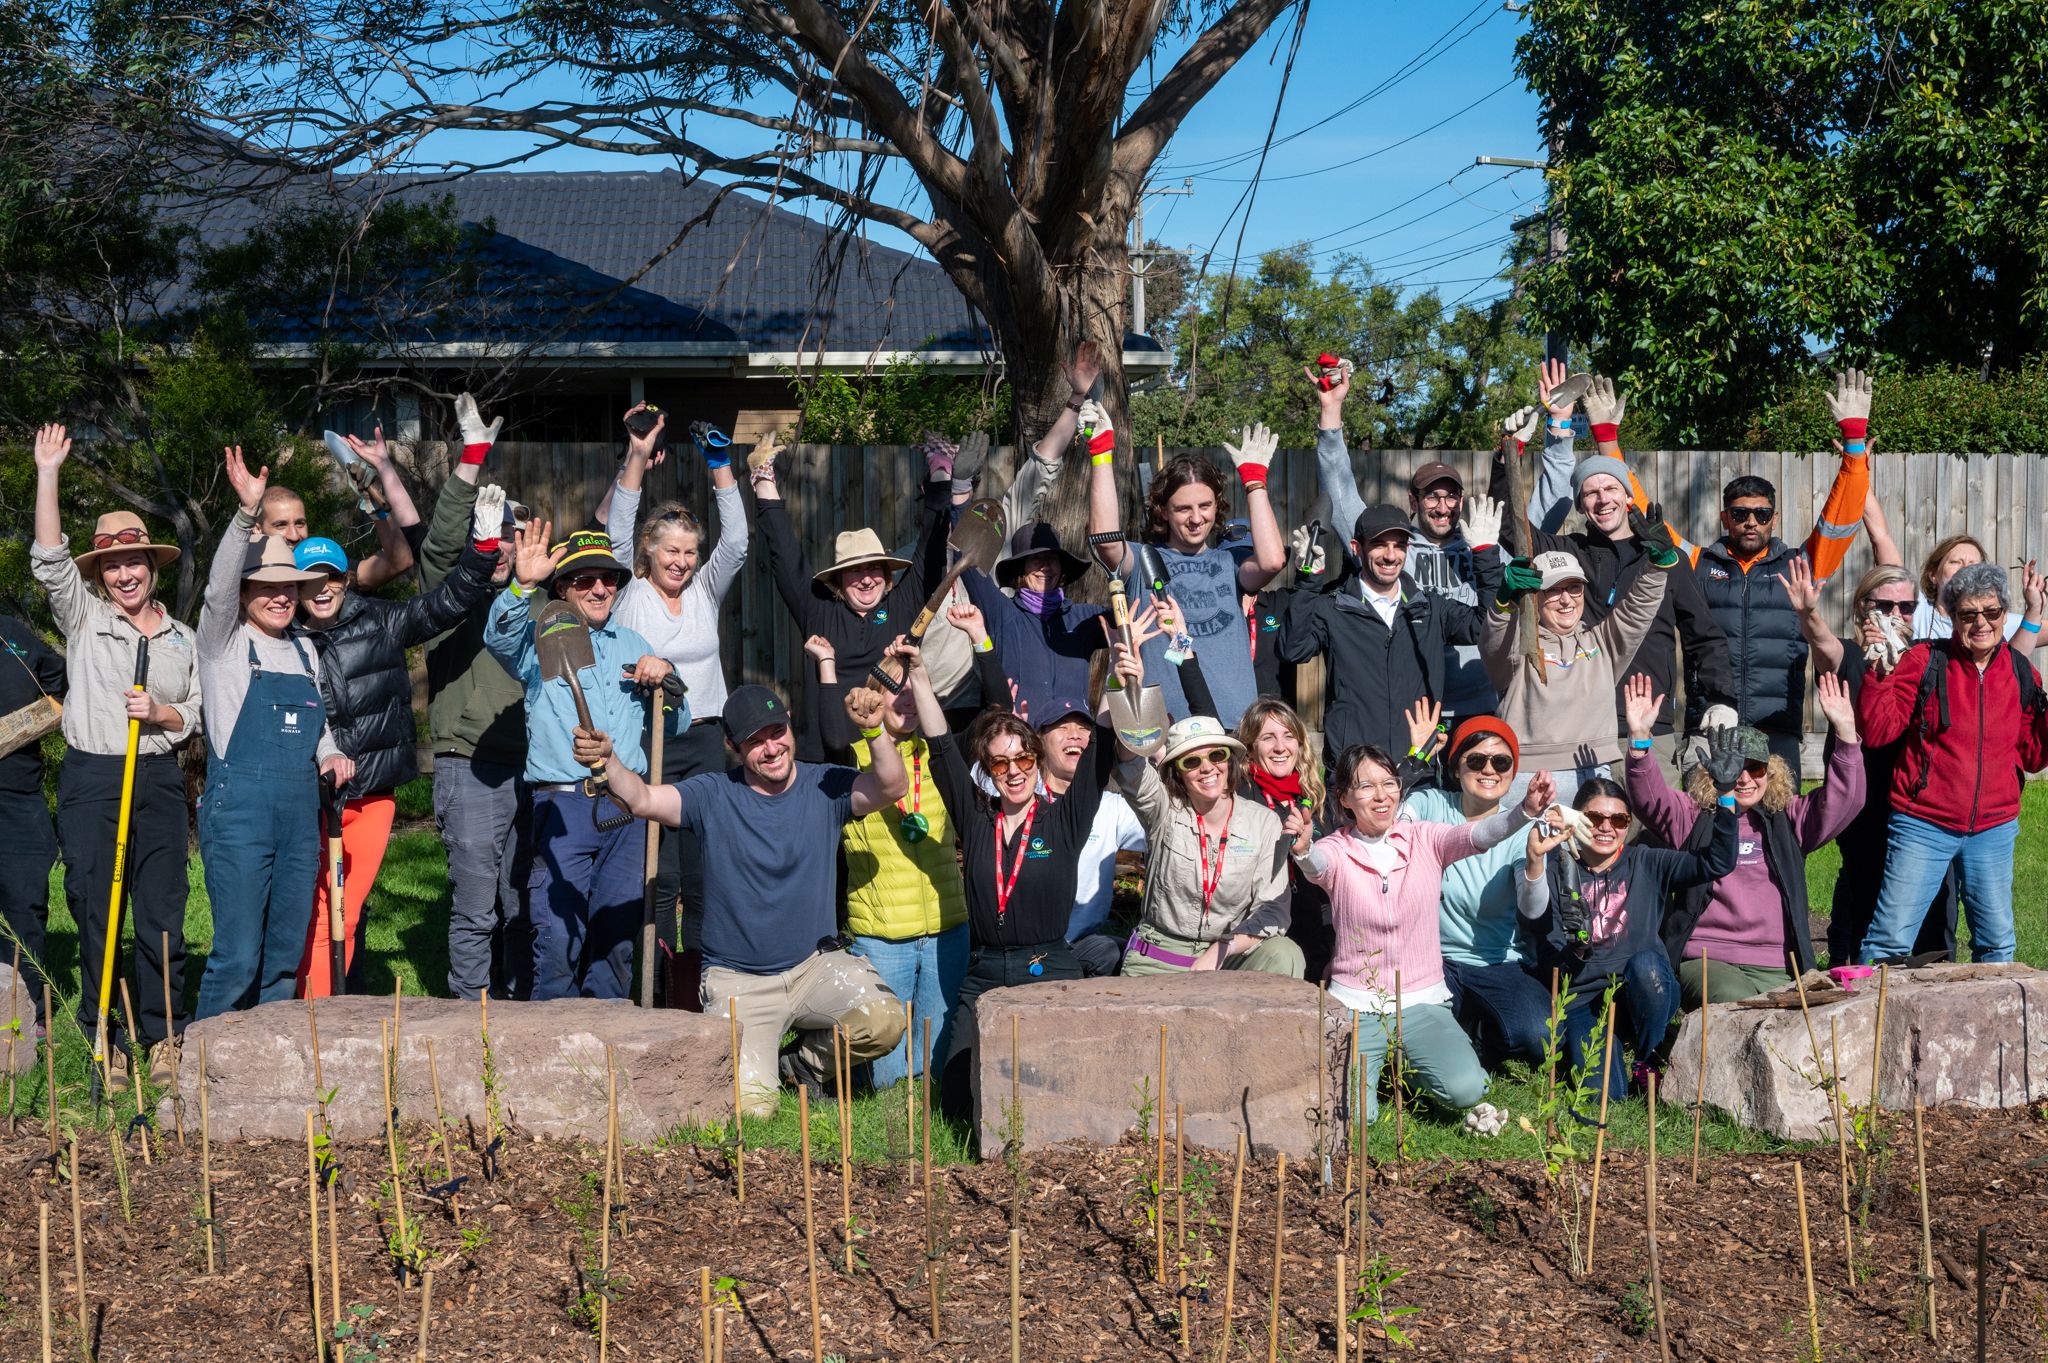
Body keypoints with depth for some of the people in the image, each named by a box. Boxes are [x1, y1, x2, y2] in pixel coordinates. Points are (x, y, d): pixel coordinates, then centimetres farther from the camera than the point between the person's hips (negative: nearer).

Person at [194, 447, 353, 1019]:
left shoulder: (304, 652, 17)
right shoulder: (223, 641, 1)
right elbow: (218, 588, -18)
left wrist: (332, 756, 5)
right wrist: (247, 512, -30)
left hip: (301, 814, 6)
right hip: (238, 809, -6)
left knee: (286, 954, 9)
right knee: (238, 955, -10)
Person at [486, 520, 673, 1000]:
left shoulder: (632, 645, 20)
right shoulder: (541, 640, 7)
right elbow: (500, 639, -17)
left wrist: (664, 677, 2)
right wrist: (522, 586, -33)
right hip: (563, 804, -4)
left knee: (618, 937, 5)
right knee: (558, 938, -9)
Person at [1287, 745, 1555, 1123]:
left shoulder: (1425, 840, 0)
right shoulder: (1337, 851, -4)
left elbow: (1477, 836, -18)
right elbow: (1317, 865, -28)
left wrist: (1526, 809, -39)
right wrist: (1303, 849, -53)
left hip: (1421, 1002, 1)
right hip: (1356, 1003, -1)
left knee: (1465, 1089, -22)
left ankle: (1409, 1063, 13)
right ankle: (1370, 1063, 17)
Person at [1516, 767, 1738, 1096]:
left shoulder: (1646, 864, 7)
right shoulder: (1559, 871, 3)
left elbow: (1716, 863, -2)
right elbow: (1533, 914, -18)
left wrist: (1725, 795, -15)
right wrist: (1534, 859, -39)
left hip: (1644, 994, 2)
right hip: (1583, 999, -2)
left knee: (1645, 963, -35)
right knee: (1603, 1096, -26)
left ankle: (1647, 1061, -8)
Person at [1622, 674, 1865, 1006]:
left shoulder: (1789, 819, 16)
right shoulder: (1693, 816, 10)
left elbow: (1842, 801, 3)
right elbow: (1649, 799, -7)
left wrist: (1845, 731, -11)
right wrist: (1640, 738, -24)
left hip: (1778, 968, 3)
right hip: (1707, 961, -2)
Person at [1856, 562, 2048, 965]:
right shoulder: (1925, 661, -4)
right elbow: (1878, 730, -9)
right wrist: (1880, 671, -20)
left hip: (1994, 830, 4)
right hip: (1923, 827, -4)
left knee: (1997, 942, 12)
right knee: (1891, 939, -6)